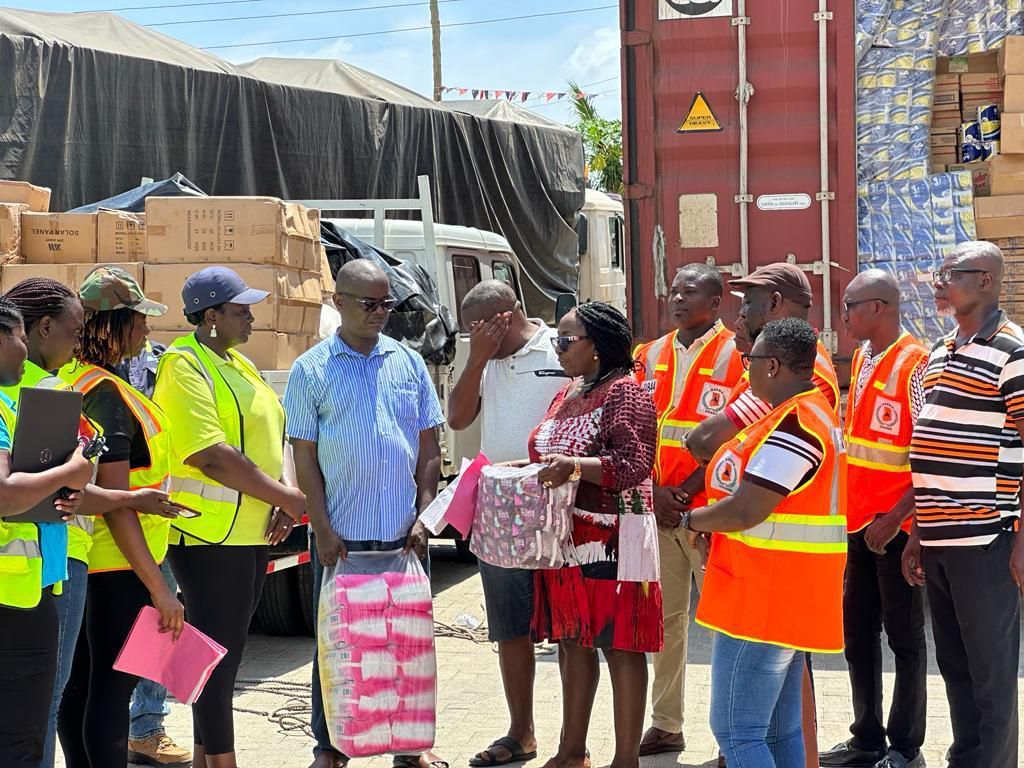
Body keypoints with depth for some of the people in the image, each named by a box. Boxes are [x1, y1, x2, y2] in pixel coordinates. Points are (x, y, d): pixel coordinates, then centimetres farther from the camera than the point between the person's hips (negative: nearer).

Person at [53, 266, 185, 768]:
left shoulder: (70, 382, 9)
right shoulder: (108, 394, -19)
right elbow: (116, 503, -22)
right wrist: (158, 588, -20)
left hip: (86, 562, 9)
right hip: (119, 562, -9)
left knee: (81, 684, 14)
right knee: (113, 688, -5)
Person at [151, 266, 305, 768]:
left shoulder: (237, 364, 16)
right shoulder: (184, 366, -13)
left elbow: (265, 441, 19)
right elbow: (213, 457, -22)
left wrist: (282, 502, 1)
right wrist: (289, 498, -16)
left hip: (251, 532, 9)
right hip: (210, 534, -9)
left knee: (228, 651, 14)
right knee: (216, 653, -4)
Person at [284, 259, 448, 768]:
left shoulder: (409, 363, 8)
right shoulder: (311, 370, 0)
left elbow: (430, 448, 9)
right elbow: (305, 457, -1)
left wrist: (423, 516, 0)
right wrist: (323, 530, -8)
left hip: (404, 533, 2)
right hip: (341, 535, -2)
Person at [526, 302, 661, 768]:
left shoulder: (626, 393, -11)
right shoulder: (568, 394, 16)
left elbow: (634, 465, -21)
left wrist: (574, 466, -31)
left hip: (610, 541, -9)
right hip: (566, 538, 9)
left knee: (619, 646, -3)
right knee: (572, 640, 13)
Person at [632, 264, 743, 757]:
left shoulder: (736, 356, -4)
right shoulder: (651, 356, 12)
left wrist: (687, 491, -13)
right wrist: (655, 491, -4)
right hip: (657, 507, 5)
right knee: (665, 615, 9)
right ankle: (665, 724, 16)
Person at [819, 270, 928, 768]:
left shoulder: (915, 364, -16)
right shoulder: (862, 359, 9)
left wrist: (896, 517, -21)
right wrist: (847, 506, 12)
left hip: (897, 526, -8)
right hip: (859, 521, 8)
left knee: (904, 636, 3)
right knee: (857, 633, 14)